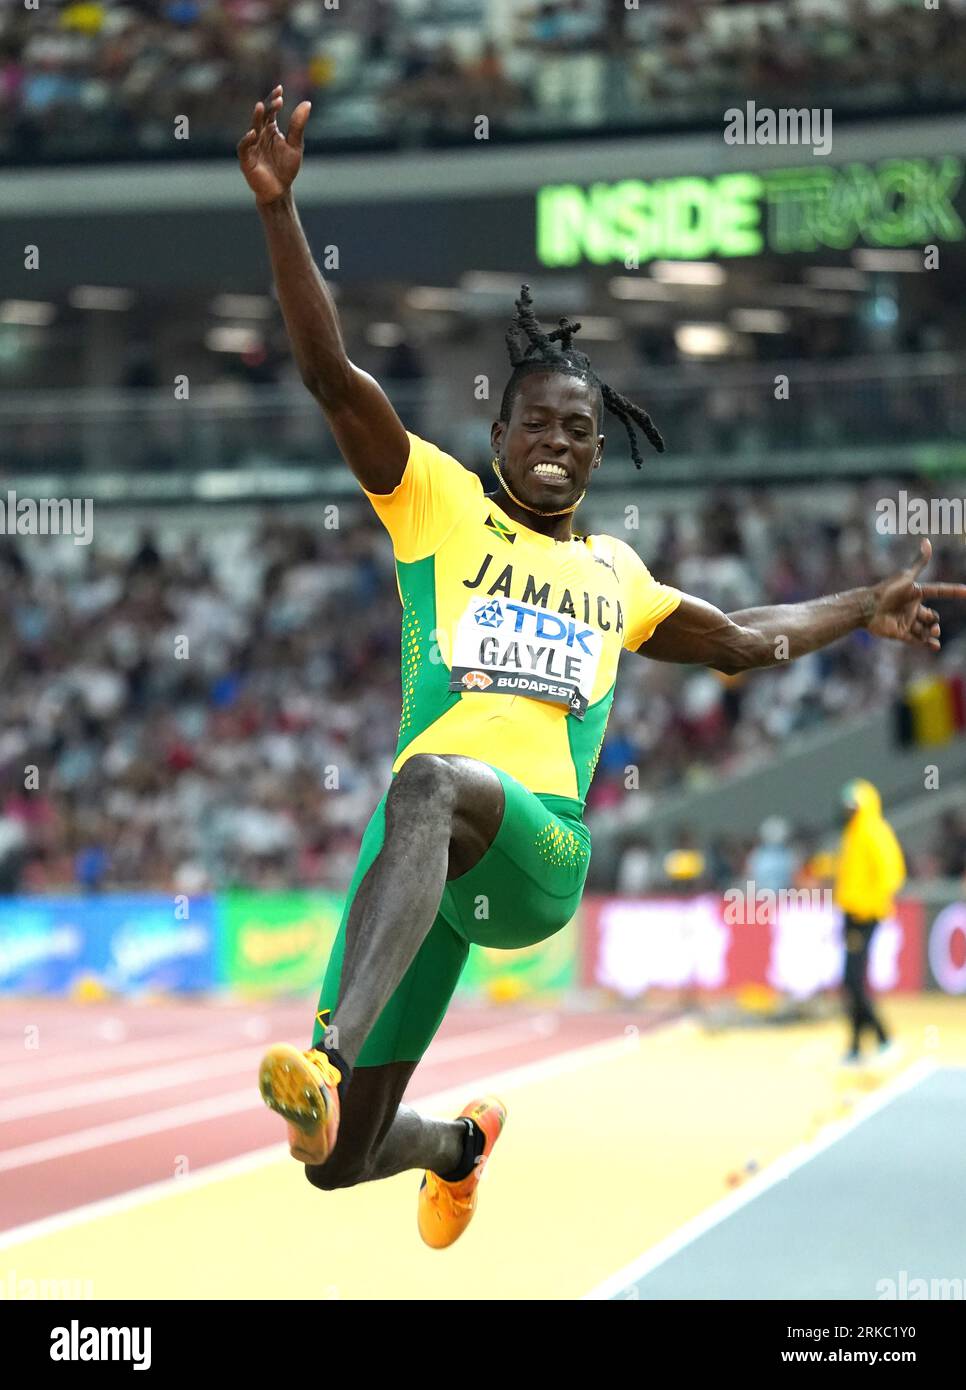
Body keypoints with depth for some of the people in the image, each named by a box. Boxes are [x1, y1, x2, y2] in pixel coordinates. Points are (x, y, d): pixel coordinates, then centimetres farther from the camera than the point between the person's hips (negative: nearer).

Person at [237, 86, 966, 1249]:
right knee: (335, 1162, -3)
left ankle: (330, 1065, -57)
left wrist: (859, 611, 44)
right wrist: (279, 209, -7)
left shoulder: (616, 573, 27)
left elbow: (743, 640, 46)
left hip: (543, 854, 0)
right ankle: (460, 1142, 37)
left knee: (432, 784, -40)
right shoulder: (436, 500, 15)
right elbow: (327, 370, 3)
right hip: (424, 849, 0)